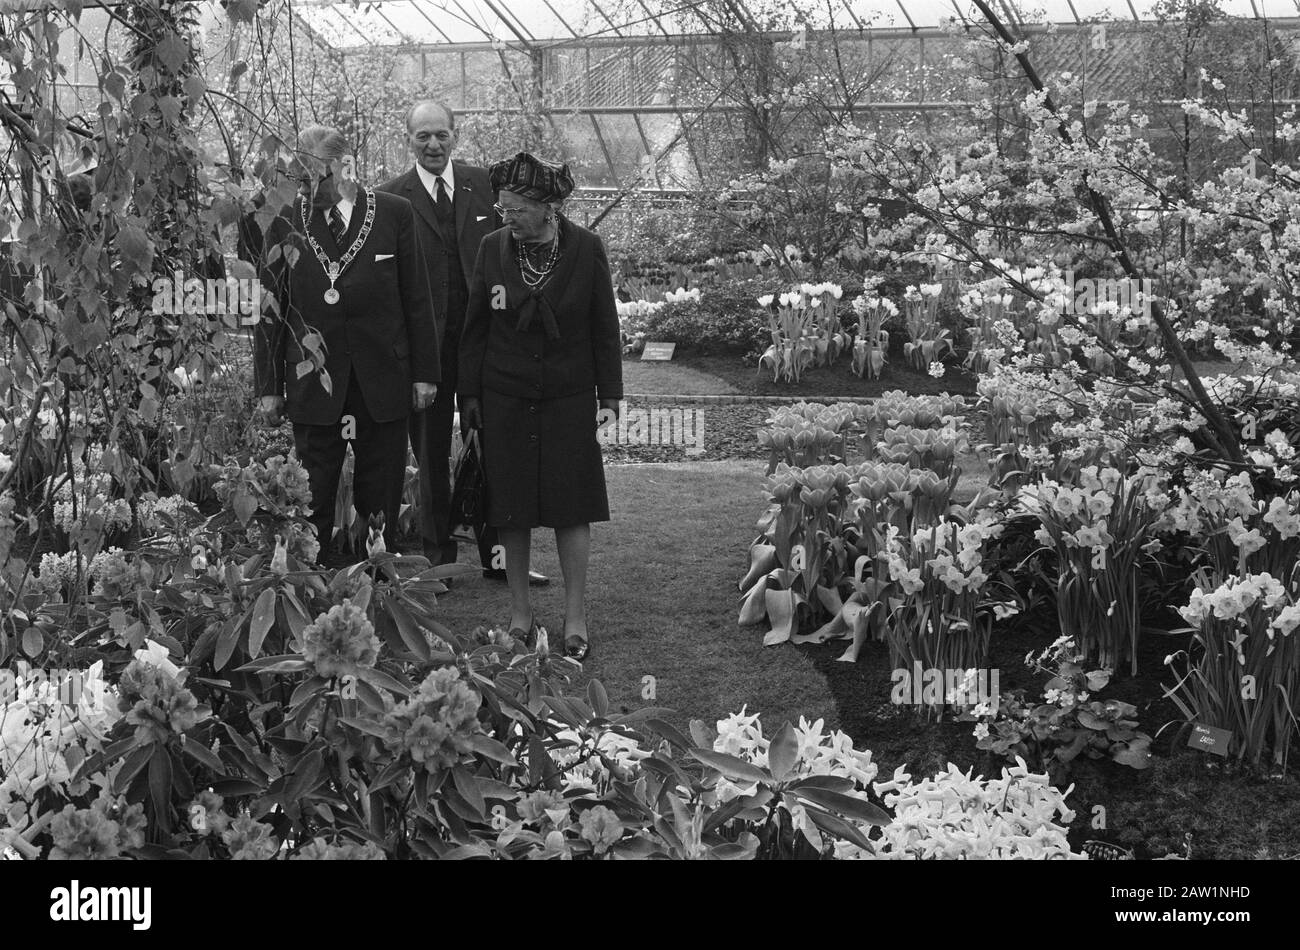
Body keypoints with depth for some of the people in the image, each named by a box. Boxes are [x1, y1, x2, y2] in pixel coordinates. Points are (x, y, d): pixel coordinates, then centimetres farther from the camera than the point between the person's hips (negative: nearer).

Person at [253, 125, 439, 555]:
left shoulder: (394, 214, 2)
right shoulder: (286, 223, 3)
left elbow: (417, 299, 4)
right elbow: (269, 310, 5)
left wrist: (424, 372, 2)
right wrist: (268, 387, 2)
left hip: (383, 382, 0)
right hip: (313, 384, 0)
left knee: (380, 503, 6)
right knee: (312, 502, 1)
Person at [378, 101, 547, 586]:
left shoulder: (484, 184, 5)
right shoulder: (391, 197, -2)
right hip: (424, 341, -2)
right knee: (431, 455, 8)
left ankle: (498, 554, 17)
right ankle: (438, 558, 18)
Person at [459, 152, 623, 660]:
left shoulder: (586, 249, -7)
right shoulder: (494, 248, -3)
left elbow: (605, 328, 0)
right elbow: (474, 327, 5)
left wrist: (610, 397, -2)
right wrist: (469, 394, 5)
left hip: (568, 398, -1)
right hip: (505, 399, 2)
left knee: (572, 506, 0)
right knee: (512, 508, 5)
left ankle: (576, 615, 11)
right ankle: (520, 611, 18)